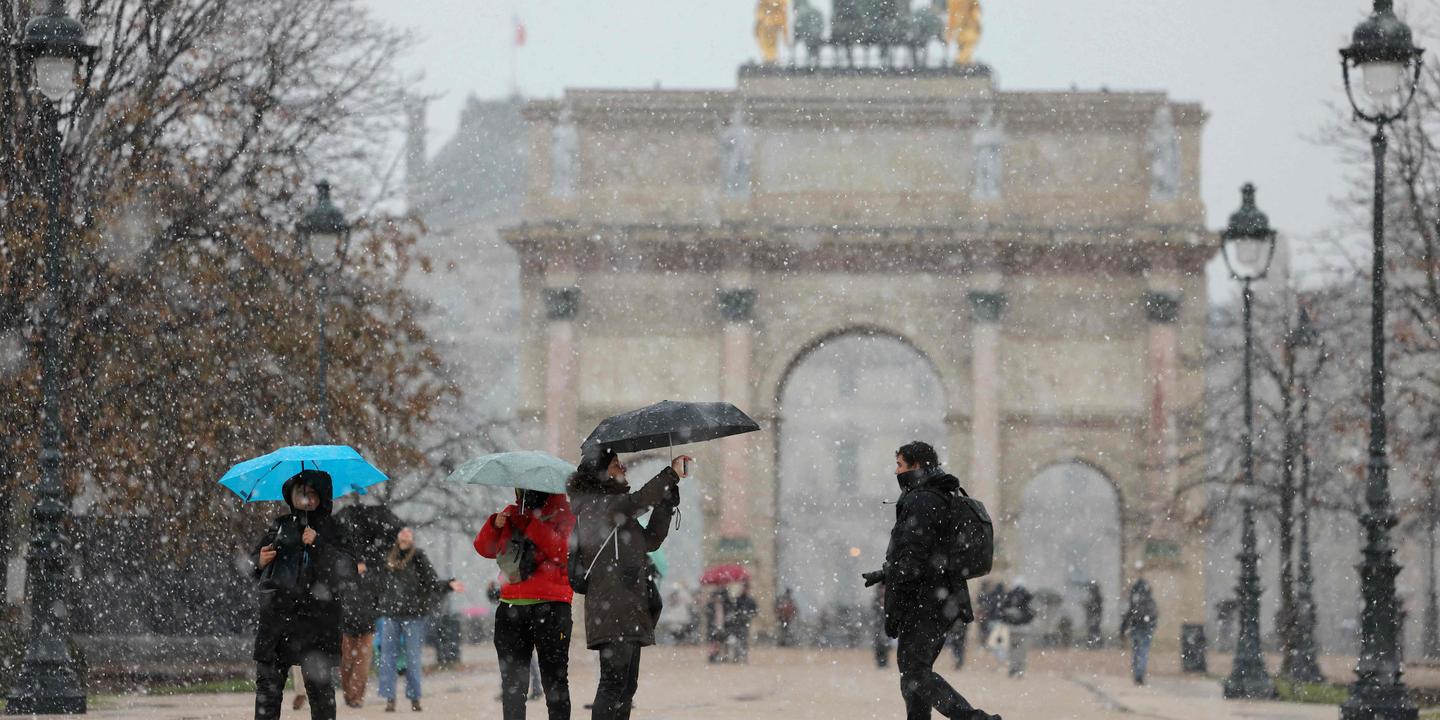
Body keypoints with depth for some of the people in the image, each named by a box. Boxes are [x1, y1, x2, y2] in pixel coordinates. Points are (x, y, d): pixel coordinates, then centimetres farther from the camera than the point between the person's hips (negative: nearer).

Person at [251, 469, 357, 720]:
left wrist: (318, 545, -16)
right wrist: (260, 561, -1)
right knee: (268, 682, 2)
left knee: (319, 685, -3)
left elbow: (348, 569, -7)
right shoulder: (279, 526, 15)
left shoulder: (330, 530, 4)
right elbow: (254, 560, 22)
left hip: (315, 616, -3)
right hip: (276, 613, 4)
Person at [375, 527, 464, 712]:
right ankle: (389, 698, 5)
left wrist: (450, 585, -21)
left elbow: (432, 582, -7)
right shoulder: (388, 558, 8)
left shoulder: (418, 558, -2)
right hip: (390, 614, 3)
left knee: (413, 658, 2)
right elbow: (379, 583, 20)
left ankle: (414, 698, 10)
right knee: (387, 656, 1)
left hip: (413, 615, -3)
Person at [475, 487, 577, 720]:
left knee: (554, 678, -5)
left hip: (551, 606, -5)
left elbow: (564, 551, -14)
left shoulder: (563, 513, 3)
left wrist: (531, 525, -18)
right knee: (512, 680, 5)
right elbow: (484, 549, 11)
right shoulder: (512, 514, 17)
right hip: (512, 605, 5)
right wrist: (494, 526, -7)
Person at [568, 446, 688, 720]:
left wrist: (668, 497, 12)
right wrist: (671, 474, -15)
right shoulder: (593, 504, -6)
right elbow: (637, 502, -23)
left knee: (627, 686, 7)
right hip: (611, 611, -10)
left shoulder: (616, 506, 23)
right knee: (614, 681, -15)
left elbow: (651, 540, 20)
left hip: (631, 610, 10)